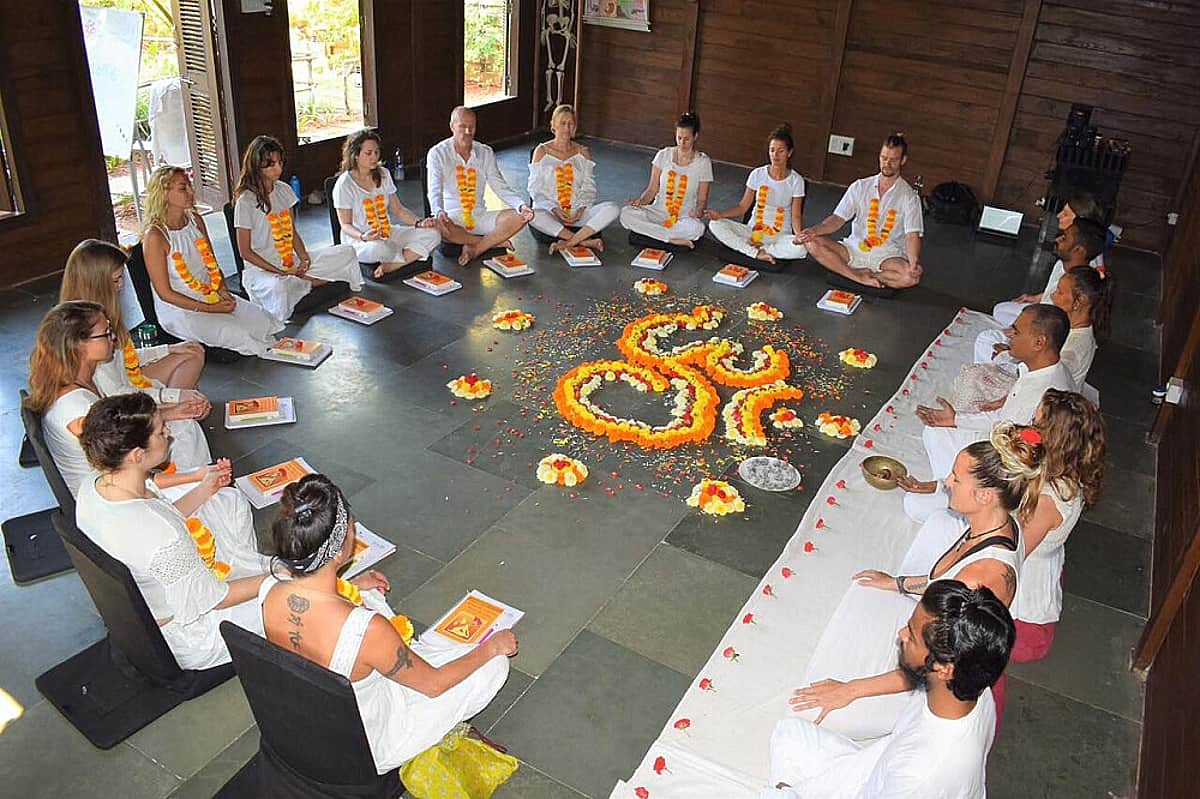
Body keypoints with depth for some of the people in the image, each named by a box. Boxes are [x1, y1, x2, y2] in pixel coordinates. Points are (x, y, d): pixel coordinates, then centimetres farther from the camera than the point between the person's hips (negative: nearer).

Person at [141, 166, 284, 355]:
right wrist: (209, 309, -17)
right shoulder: (155, 236, -18)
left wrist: (222, 290, -6)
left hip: (212, 296, 7)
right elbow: (165, 293, -16)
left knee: (263, 320, -10)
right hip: (178, 310, -7)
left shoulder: (196, 220, 4)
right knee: (239, 334, -24)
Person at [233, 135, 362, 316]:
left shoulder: (284, 190, 7)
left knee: (346, 252, -3)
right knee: (277, 288, -43)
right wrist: (279, 271, -17)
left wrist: (304, 259, -7)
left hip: (291, 262, 7)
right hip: (262, 268, -6)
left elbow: (293, 232, 11)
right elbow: (245, 251, -11)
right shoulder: (246, 201, -13)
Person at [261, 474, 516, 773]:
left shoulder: (271, 589, -24)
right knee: (494, 665, 1)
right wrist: (491, 647, -7)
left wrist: (354, 587, 12)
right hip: (367, 752, -6)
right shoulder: (367, 630, -41)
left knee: (367, 595, 18)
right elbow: (434, 684, -22)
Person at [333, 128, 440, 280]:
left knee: (432, 235, -16)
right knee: (379, 249, -44)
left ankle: (386, 268, -24)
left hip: (387, 233, 7)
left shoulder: (383, 174, 8)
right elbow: (345, 225, -10)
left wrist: (419, 223, -8)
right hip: (358, 240, -6)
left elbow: (398, 209, 11)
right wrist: (363, 237, -32)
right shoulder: (345, 184, -10)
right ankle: (412, 256, -10)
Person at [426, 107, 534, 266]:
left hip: (479, 217, 3)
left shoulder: (485, 153, 7)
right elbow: (435, 192, -12)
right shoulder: (437, 153, -4)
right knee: (434, 226, -39)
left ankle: (474, 249, -22)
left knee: (520, 217, -20)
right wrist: (439, 212, -36)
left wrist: (521, 205, -18)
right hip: (451, 218, -3)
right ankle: (494, 241, -19)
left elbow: (501, 187, 2)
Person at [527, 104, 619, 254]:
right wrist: (555, 210, -15)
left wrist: (581, 209, -11)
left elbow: (589, 188, 9)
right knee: (533, 215, -38)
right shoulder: (542, 151, 4)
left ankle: (567, 243, -32)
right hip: (551, 213, -2)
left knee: (612, 209, -25)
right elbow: (535, 189, 0)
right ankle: (586, 242, -31)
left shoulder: (583, 152, 12)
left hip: (578, 213, 2)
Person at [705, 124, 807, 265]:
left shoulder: (796, 180, -4)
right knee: (715, 224, -20)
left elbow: (796, 216, -4)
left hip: (781, 236, -2)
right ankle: (757, 252, -24)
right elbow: (743, 206, 2)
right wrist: (720, 214, -15)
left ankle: (757, 248, -15)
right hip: (753, 231, 2)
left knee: (801, 249, -36)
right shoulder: (757, 174, -1)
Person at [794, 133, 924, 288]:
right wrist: (814, 230, -21)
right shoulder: (860, 186, 5)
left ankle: (861, 274, -16)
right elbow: (838, 219, 0)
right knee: (812, 243, -22)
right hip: (855, 248, 3)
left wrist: (914, 263, -33)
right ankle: (861, 277, -21)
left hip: (887, 255, -2)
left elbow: (912, 235, -12)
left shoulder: (909, 196, -3)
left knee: (913, 276, -34)